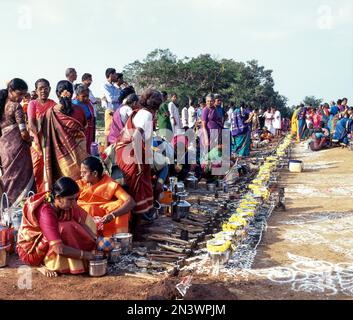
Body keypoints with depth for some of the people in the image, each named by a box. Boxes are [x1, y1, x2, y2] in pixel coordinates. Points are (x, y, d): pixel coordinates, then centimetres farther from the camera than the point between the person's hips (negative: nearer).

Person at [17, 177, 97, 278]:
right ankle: (43, 264, -14)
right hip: (30, 250, -8)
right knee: (65, 229, -29)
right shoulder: (46, 213, -33)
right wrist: (87, 255, -30)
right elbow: (60, 249, -37)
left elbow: (83, 223, -6)